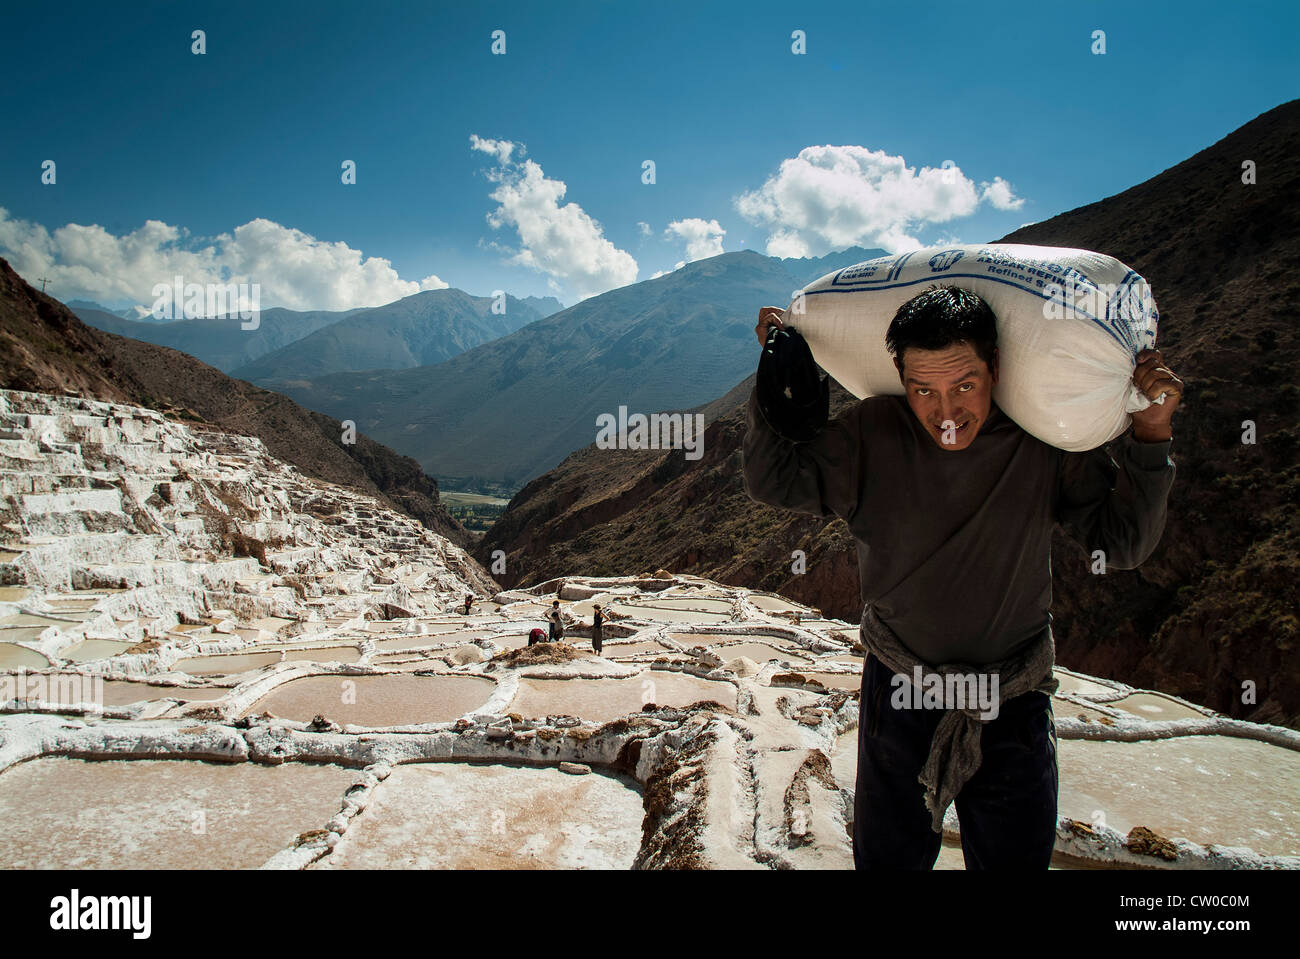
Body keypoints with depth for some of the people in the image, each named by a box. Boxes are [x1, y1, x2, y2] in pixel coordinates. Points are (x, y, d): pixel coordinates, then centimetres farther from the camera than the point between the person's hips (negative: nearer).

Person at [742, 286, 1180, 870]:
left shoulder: (1045, 443, -11)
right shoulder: (872, 435, -10)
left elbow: (1121, 543, -6)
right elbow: (774, 482, -8)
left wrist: (1150, 436, -16)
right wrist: (779, 379, -15)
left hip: (1013, 711, 0)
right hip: (898, 698, 0)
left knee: (1016, 861, 17)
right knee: (887, 859, 19)